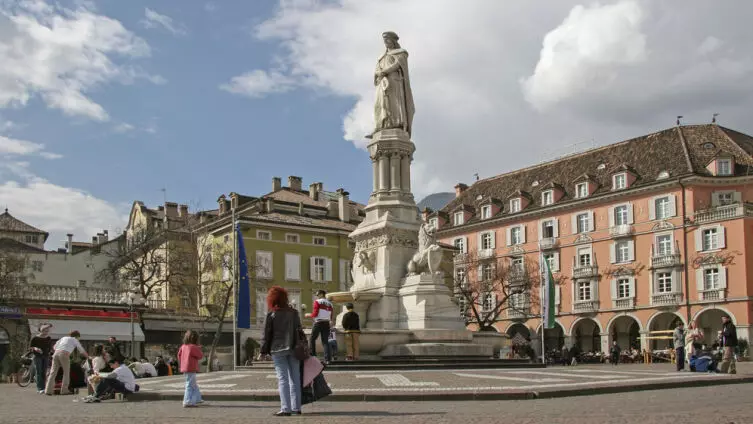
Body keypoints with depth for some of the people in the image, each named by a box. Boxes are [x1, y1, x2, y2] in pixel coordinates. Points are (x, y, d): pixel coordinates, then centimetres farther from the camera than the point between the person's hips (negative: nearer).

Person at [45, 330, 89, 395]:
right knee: (66, 372, 8)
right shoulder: (75, 340, 19)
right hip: (64, 354, -5)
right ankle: (64, 390, 4)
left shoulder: (63, 338, 30)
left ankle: (48, 390, -1)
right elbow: (82, 351, 23)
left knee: (53, 372, 5)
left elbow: (54, 347, 24)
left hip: (56, 353, 5)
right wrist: (88, 357, 37)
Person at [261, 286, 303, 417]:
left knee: (282, 378, -3)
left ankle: (286, 408, -8)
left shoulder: (271, 315, -6)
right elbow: (299, 330, 10)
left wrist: (263, 351, 1)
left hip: (278, 350, -4)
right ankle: (296, 407, 12)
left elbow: (266, 335, -6)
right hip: (293, 349, 4)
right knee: (295, 378, 9)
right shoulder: (294, 313, 7)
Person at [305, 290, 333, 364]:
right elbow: (331, 317, 14)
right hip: (326, 323, 5)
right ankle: (327, 359, -2)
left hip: (318, 323, -5)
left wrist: (308, 315, 7)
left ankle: (312, 356, 0)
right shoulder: (329, 303, 13)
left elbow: (315, 314, -10)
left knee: (312, 339, 6)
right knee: (325, 341, 7)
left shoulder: (317, 302, -4)